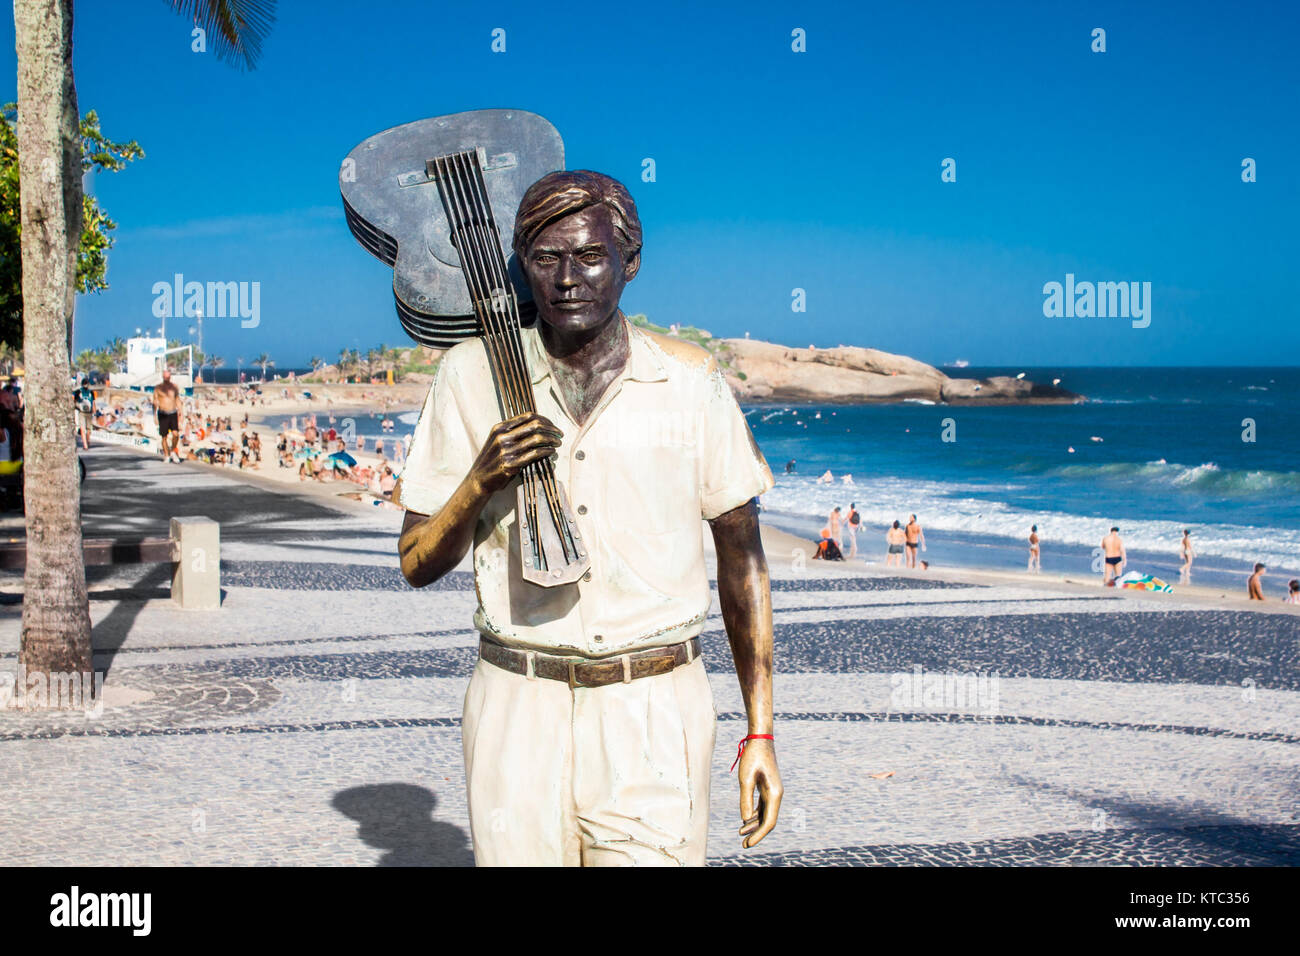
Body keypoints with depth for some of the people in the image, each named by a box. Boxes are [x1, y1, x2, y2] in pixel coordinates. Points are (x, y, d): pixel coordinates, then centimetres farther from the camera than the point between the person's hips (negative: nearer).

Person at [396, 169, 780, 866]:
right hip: (518, 709, 1)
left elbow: (741, 557, 7)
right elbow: (416, 566, 4)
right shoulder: (472, 375, 2)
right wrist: (482, 479, -15)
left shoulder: (690, 380, 1)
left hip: (656, 710, 0)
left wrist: (760, 734, 4)